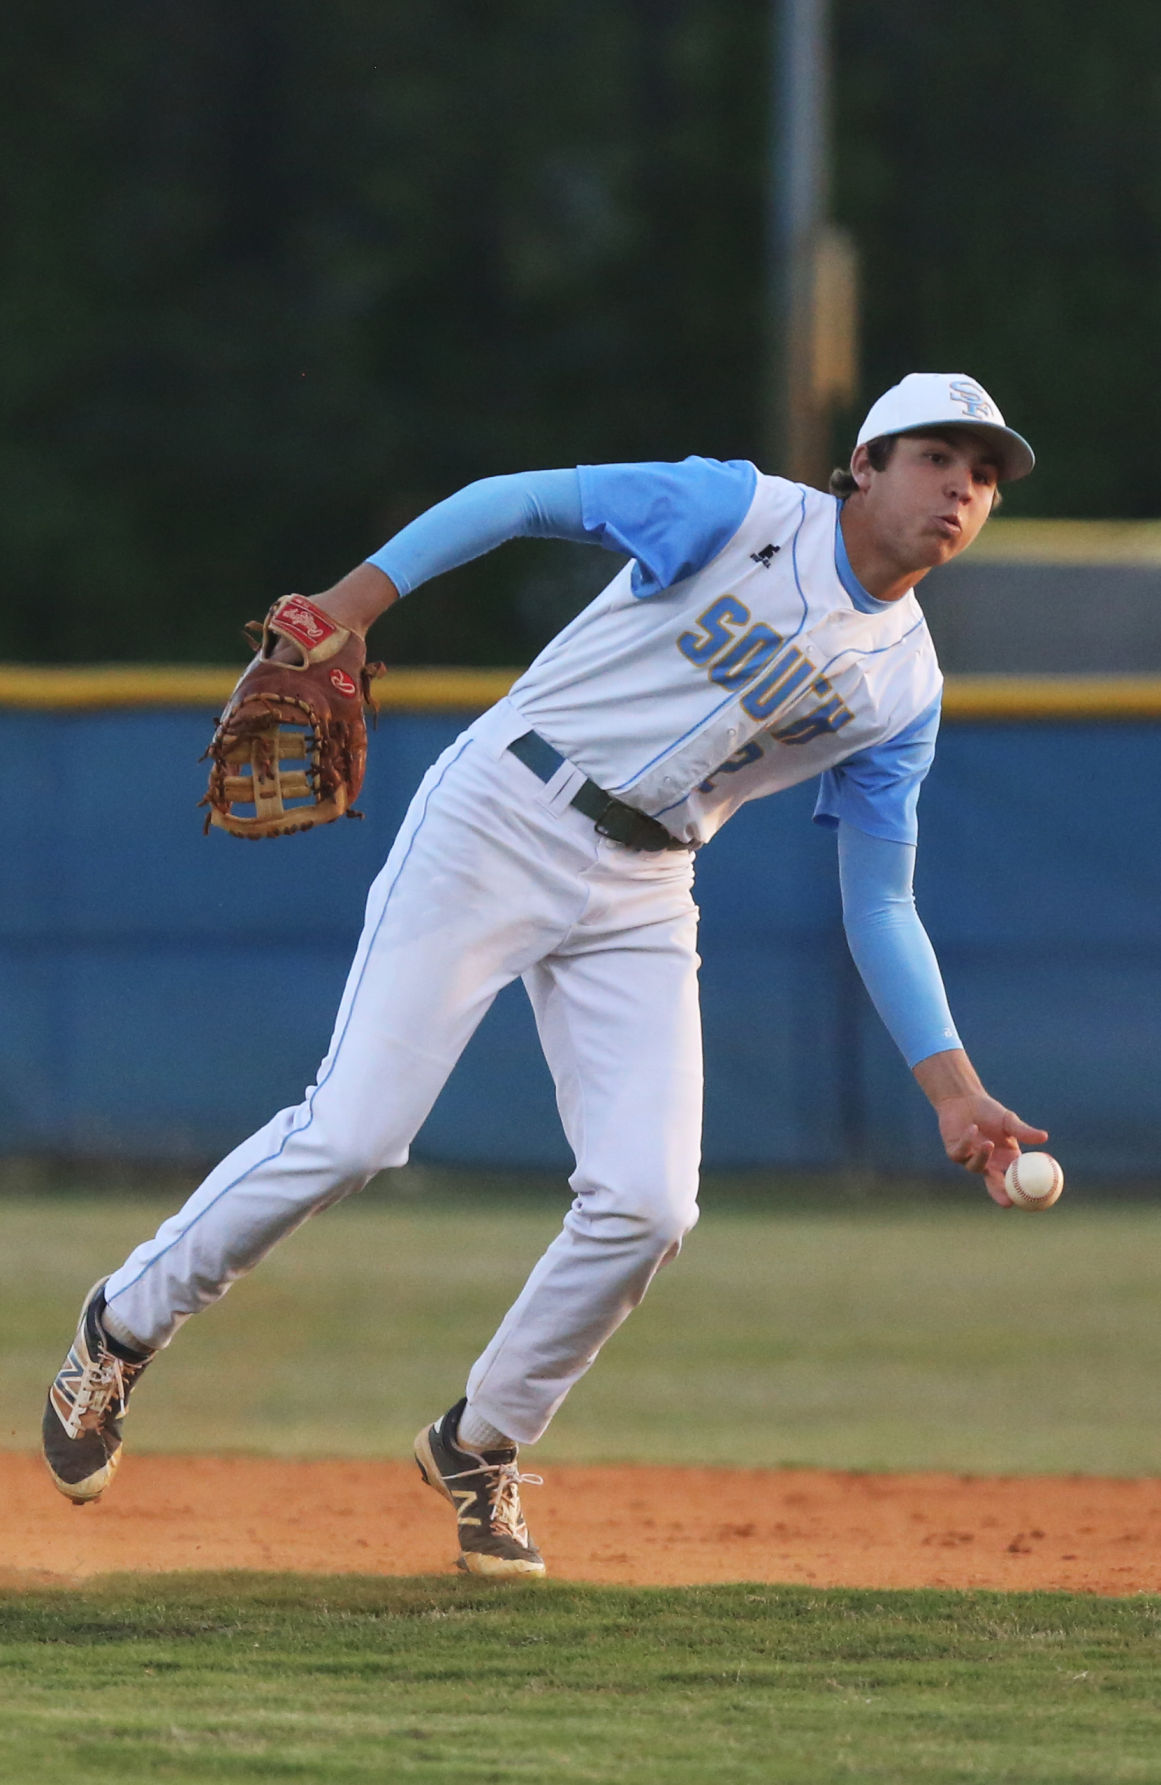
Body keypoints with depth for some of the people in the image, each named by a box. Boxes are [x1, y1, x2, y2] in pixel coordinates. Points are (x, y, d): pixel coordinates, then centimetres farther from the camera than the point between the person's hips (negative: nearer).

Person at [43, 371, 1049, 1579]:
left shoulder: (904, 690, 8)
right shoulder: (742, 514, -7)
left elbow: (880, 908, 11)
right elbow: (520, 499, -8)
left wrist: (952, 1087, 0)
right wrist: (350, 607, -19)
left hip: (640, 903, 5)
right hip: (498, 828, -5)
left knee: (645, 1204, -10)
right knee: (353, 1132, -13)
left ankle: (480, 1451, 12)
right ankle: (122, 1331, 8)